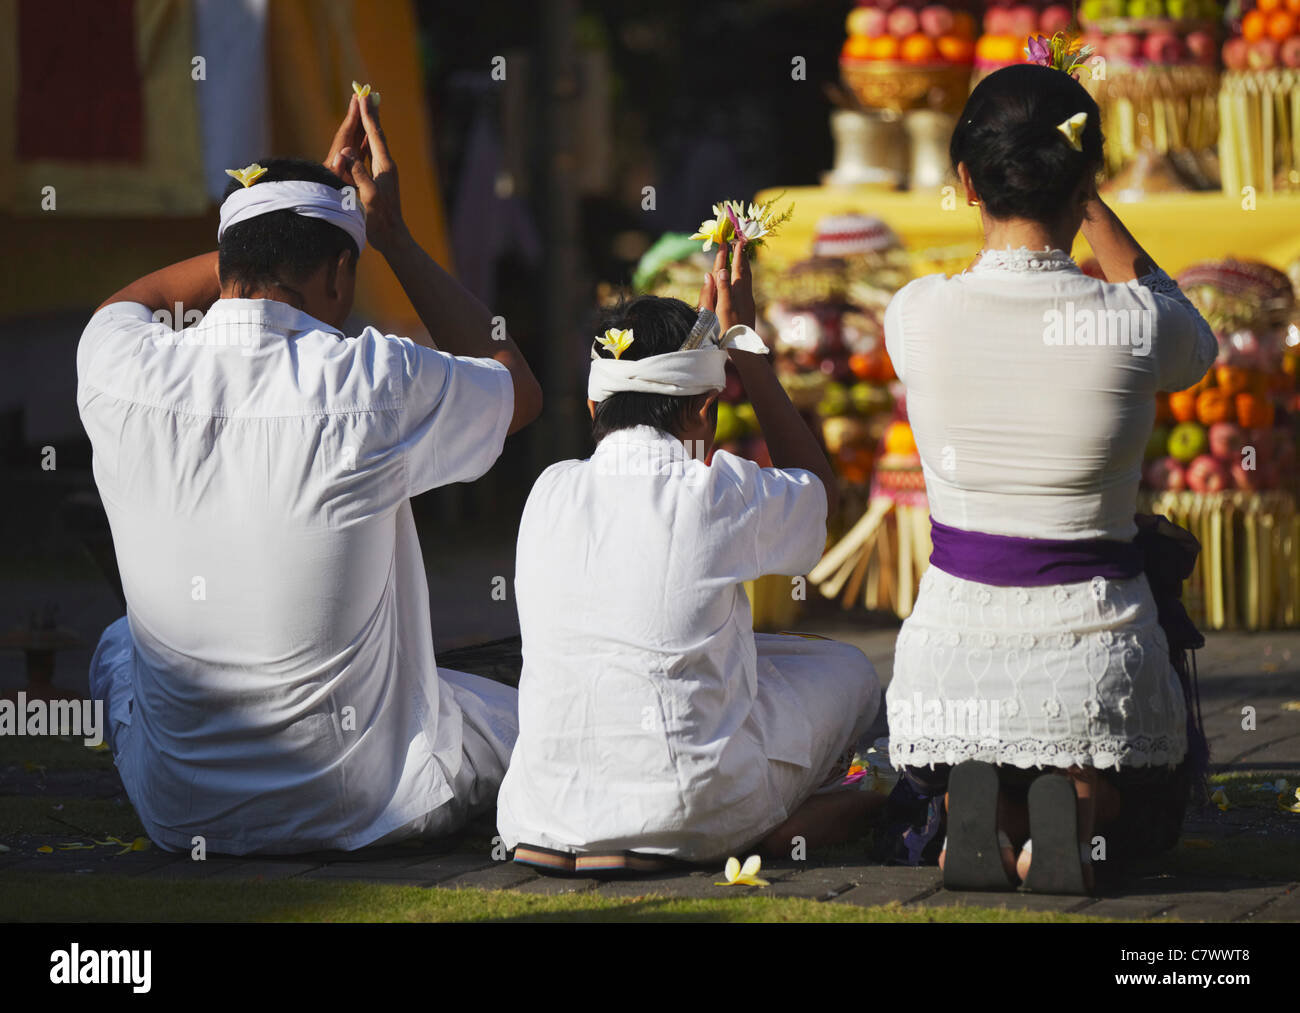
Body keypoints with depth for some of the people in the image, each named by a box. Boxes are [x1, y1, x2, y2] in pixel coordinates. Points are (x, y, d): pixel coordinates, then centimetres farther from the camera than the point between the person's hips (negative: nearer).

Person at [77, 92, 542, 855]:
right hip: (365, 810, -3)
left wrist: (291, 215, 19)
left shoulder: (123, 372, -11)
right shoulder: (376, 384, -20)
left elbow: (129, 304, 18)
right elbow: (520, 389, 5)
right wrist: (393, 236, 7)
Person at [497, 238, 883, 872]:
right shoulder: (720, 496, -11)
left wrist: (704, 329, 34)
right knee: (847, 672, 22)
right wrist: (741, 340, 19)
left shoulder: (550, 493, 1)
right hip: (686, 814, -5)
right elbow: (816, 484, 14)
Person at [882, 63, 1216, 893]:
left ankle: (980, 812, -3)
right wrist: (1091, 207, 16)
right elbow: (1196, 343, 15)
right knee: (1149, 815, 31)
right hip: (1096, 658, -1)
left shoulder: (918, 316, -9)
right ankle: (1080, 805, -7)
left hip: (954, 652, 1)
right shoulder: (1134, 327, -12)